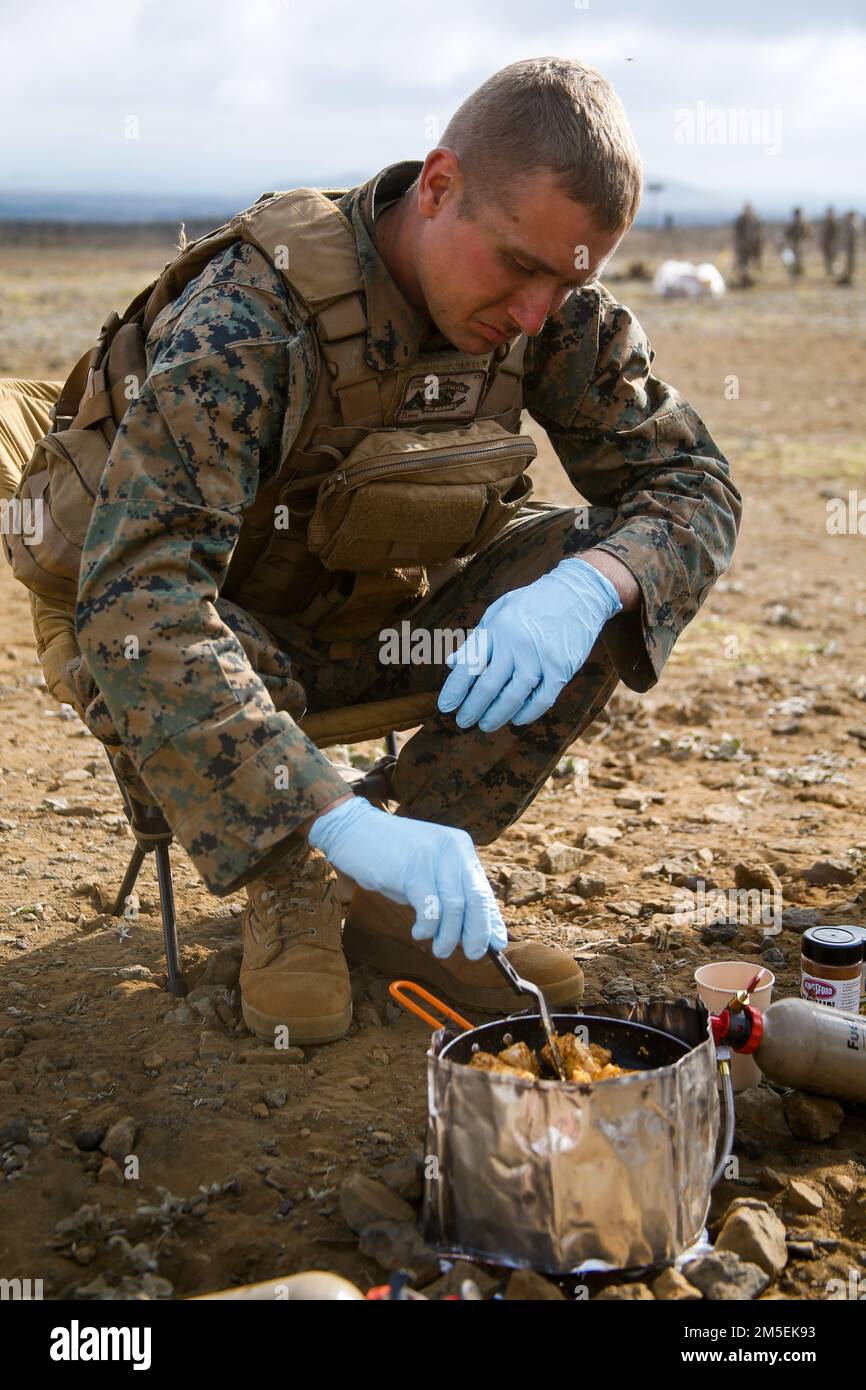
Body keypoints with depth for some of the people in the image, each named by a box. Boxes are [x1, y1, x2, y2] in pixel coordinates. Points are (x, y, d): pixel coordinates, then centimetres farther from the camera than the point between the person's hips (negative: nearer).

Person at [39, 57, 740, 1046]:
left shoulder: (555, 314, -15)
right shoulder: (254, 315, -32)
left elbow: (694, 483, -12)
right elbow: (133, 597, -43)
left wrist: (590, 587, -37)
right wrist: (343, 818, -53)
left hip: (393, 620, 5)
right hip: (245, 635, -4)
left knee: (620, 569, -19)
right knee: (147, 663, -38)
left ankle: (400, 899, -9)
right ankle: (285, 892, -5)